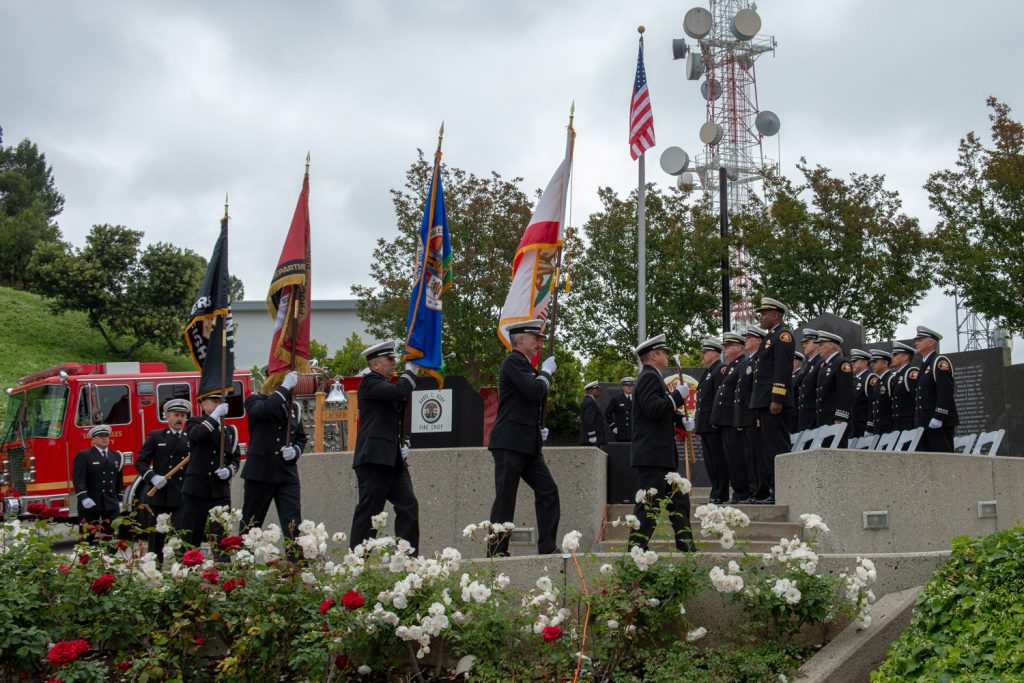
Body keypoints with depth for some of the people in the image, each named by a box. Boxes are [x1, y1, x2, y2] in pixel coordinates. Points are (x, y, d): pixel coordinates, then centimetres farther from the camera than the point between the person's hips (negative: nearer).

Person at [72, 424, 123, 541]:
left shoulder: (117, 456, 15)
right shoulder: (83, 456, -1)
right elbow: (78, 478, -11)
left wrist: (119, 500, 16)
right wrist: (83, 497, -22)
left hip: (111, 504, 4)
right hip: (90, 505, -4)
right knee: (91, 539, -2)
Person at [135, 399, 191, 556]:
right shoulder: (156, 436, 8)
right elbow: (140, 462, 5)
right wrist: (152, 477, -11)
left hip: (183, 496, 0)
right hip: (159, 494, 0)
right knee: (156, 537, 5)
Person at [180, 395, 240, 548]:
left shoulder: (230, 430, 16)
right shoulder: (195, 422, 6)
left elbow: (236, 458, 14)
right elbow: (195, 435, -19)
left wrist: (229, 471, -7)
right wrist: (215, 416, -21)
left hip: (220, 492, 2)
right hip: (195, 491, -2)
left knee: (221, 537, -6)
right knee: (190, 537, 4)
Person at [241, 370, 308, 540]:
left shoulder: (293, 407, 13)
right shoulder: (255, 400, -1)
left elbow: (301, 438, 18)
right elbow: (263, 410, -25)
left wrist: (295, 451, -4)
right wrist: (284, 388, -23)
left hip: (287, 475, 3)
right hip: (260, 474, -3)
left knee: (293, 526, -7)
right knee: (250, 526, 8)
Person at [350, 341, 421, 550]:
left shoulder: (386, 385, 22)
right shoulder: (370, 382, -6)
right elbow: (398, 391, -24)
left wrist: (403, 445, 13)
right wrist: (411, 369, -10)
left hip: (394, 460, 9)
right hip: (374, 458, -9)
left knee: (408, 506, 2)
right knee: (369, 510, -6)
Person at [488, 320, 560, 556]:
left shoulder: (526, 366, 20)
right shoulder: (513, 362, -9)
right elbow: (535, 392, -22)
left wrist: (540, 429, 15)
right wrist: (546, 371, -6)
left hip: (528, 445, 10)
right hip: (509, 444, -9)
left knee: (548, 491, 5)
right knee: (505, 498, -5)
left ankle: (547, 548, 8)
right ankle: (496, 553, 1)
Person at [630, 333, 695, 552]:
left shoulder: (652, 377, 22)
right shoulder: (649, 377, -11)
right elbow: (653, 408, -24)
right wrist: (678, 395, -16)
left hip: (663, 456, 11)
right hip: (652, 455, -11)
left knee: (678, 500, 13)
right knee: (649, 504, -10)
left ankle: (686, 546, 17)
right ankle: (636, 548, -7)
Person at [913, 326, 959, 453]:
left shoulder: (940, 362, -8)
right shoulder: (924, 365, 20)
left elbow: (945, 393, -18)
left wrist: (938, 418, -23)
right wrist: (917, 420, 16)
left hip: (940, 423, -9)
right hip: (924, 423, 9)